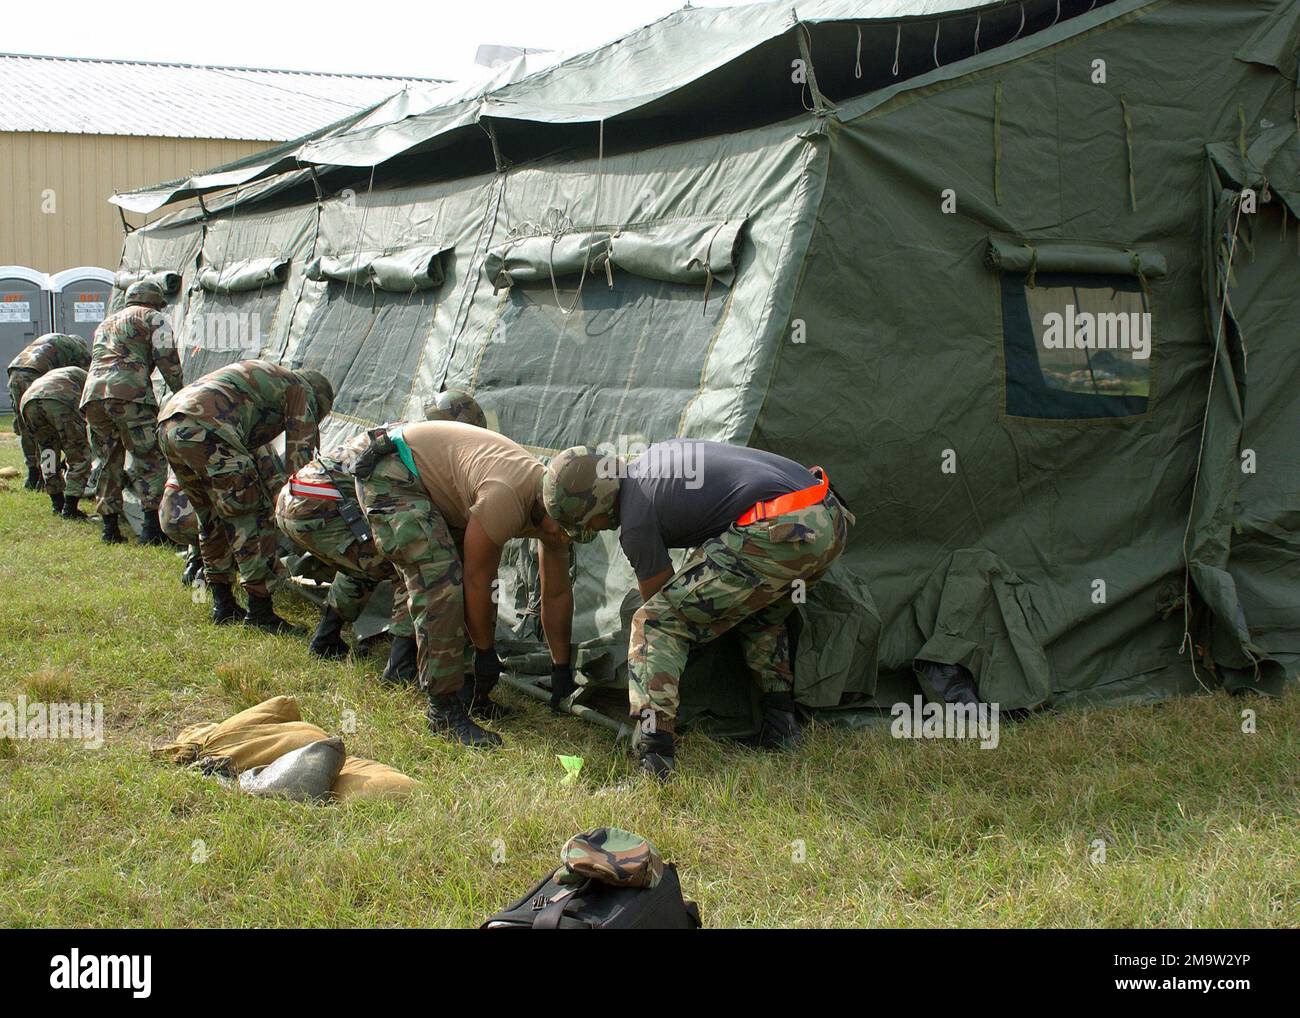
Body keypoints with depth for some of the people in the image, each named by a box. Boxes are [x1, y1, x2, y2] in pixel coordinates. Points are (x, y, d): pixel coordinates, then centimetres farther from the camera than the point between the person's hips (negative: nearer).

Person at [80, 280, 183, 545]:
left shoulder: (105, 324, 36)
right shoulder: (153, 317, 14)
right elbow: (167, 358, 1)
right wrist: (181, 394, 8)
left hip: (92, 394, 6)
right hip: (129, 394, -6)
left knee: (108, 463, 14)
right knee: (149, 460, -4)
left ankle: (109, 528, 13)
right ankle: (152, 527, -12)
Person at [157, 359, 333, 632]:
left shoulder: (264, 376, 38)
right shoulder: (301, 390, 14)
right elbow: (300, 457, 7)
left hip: (167, 426, 9)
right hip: (204, 429, -9)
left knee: (213, 519, 21)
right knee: (253, 516, -2)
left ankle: (223, 605, 26)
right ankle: (259, 613, -1)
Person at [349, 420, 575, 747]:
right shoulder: (508, 498, -33)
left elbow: (557, 595, 6)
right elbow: (476, 581, -22)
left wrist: (561, 670, 10)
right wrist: (486, 652, -11)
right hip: (390, 475, -10)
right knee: (440, 585, -20)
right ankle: (444, 712, -15)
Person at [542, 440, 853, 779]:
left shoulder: (636, 523, 1)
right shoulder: (655, 455, 25)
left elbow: (656, 600, 13)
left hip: (779, 533, -9)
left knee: (655, 622, -1)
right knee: (761, 617, 36)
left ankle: (654, 758, -10)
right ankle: (782, 727, 30)